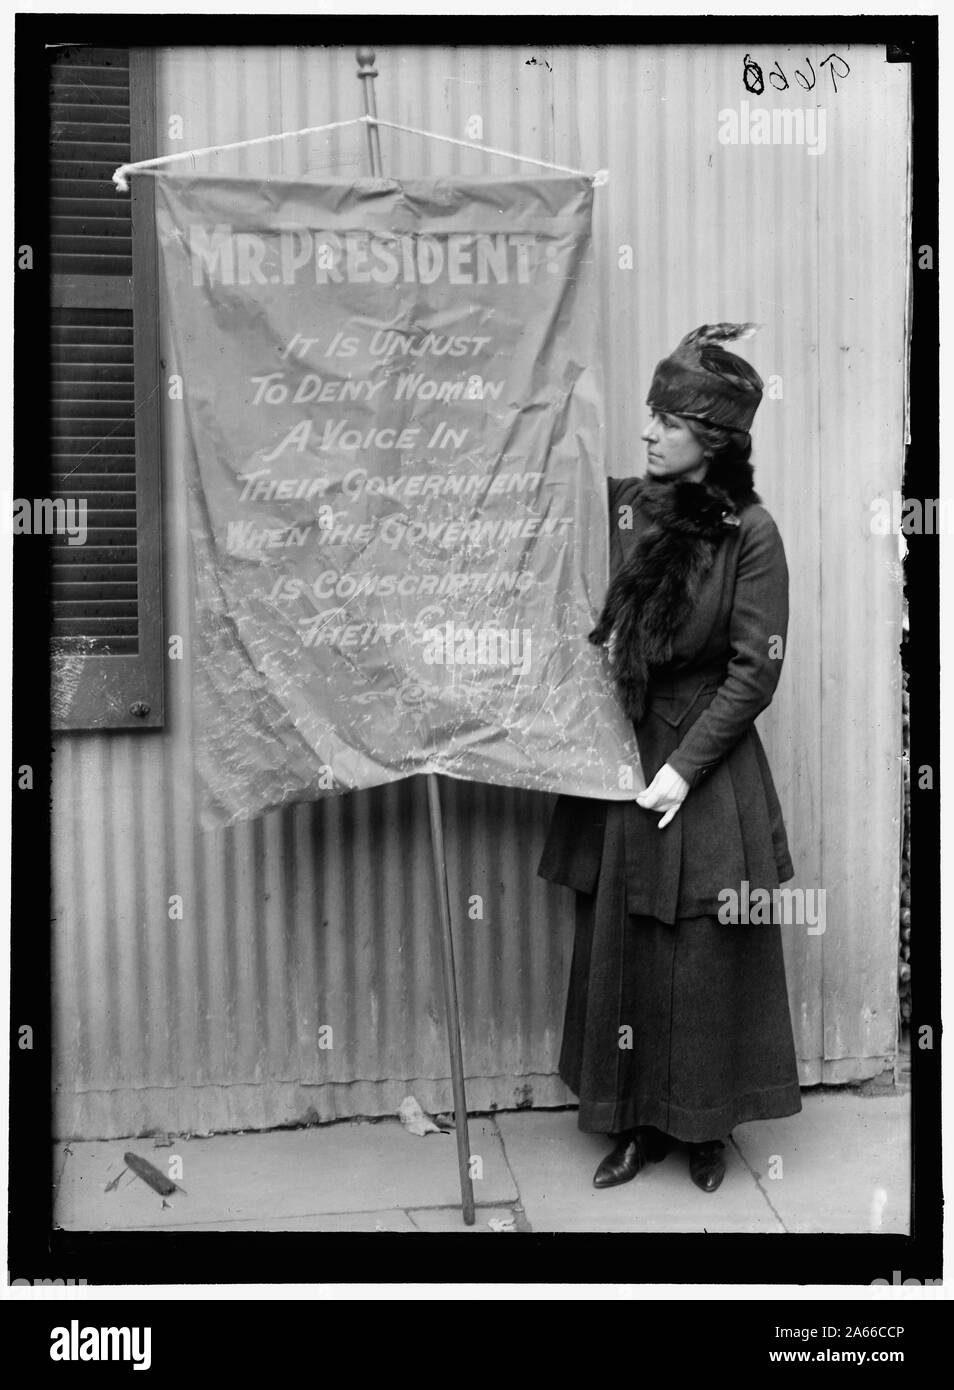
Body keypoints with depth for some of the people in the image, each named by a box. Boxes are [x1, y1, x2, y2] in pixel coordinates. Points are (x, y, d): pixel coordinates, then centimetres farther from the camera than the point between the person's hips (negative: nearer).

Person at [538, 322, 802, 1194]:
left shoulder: (750, 532, -9)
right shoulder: (621, 506, 2)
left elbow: (754, 672, -10)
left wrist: (684, 765, -14)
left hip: (706, 771, -4)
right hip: (617, 758, 4)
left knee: (705, 956, 7)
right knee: (619, 948, 11)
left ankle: (706, 1127, 28)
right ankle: (636, 1122, 28)